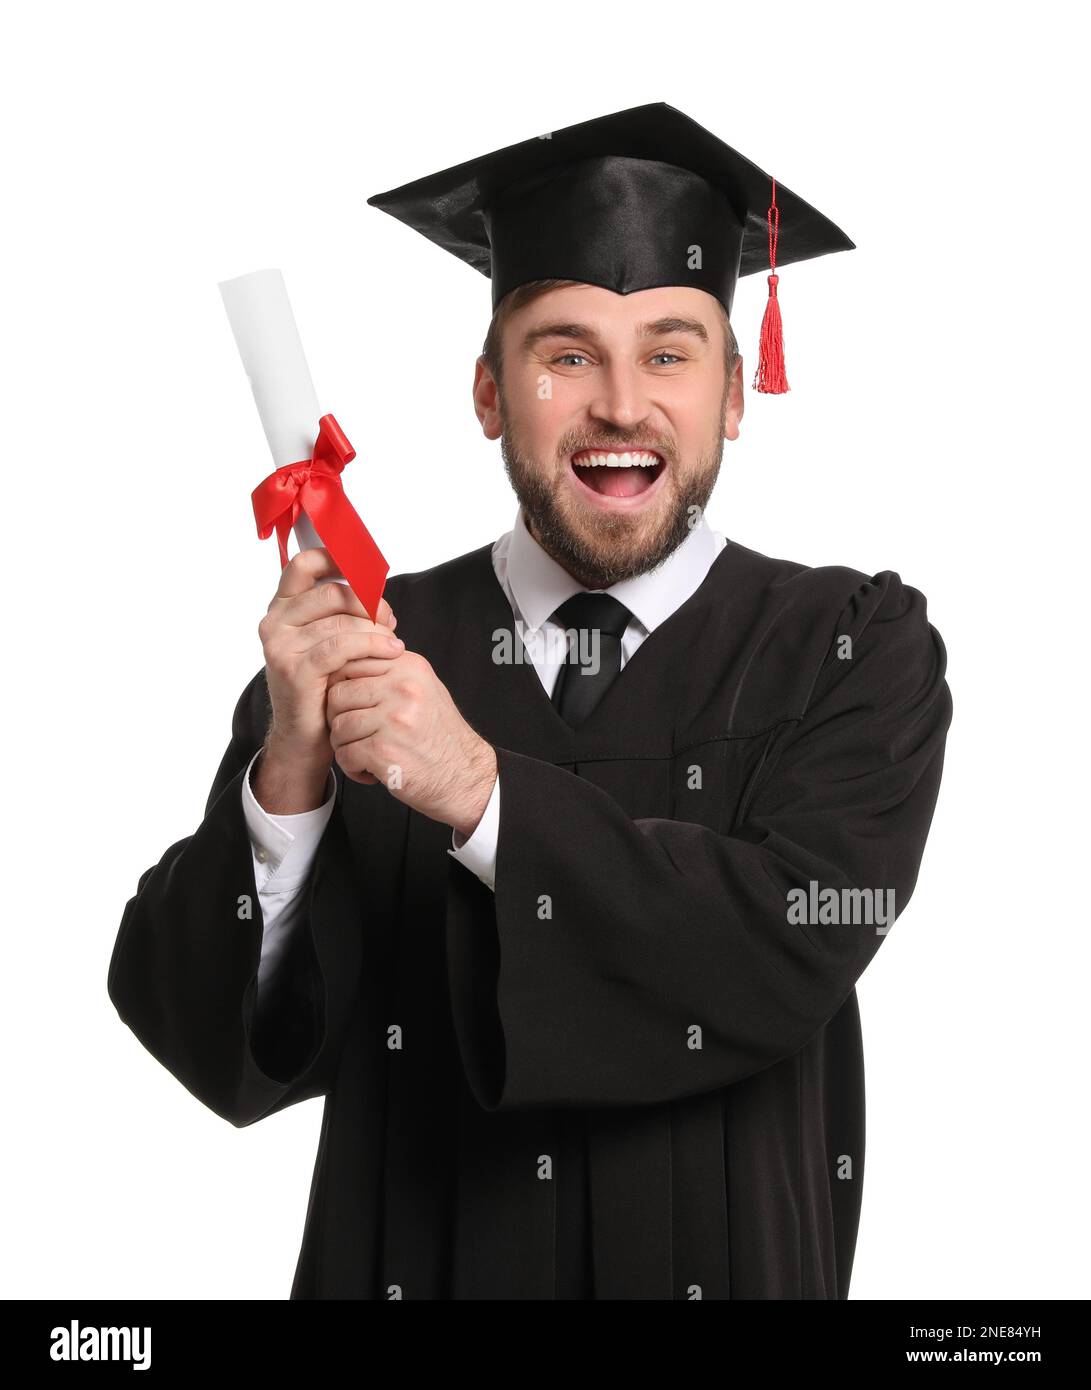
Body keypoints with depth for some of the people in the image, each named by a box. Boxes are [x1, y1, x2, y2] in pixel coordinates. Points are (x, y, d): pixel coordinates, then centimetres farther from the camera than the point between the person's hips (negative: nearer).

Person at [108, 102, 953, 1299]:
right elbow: (233, 1059, -12)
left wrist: (484, 793, -27)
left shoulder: (854, 649, -8)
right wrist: (290, 773, -27)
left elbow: (802, 946, -22)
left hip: (733, 1262, 0)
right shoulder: (356, 648, -7)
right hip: (413, 1262, 1)